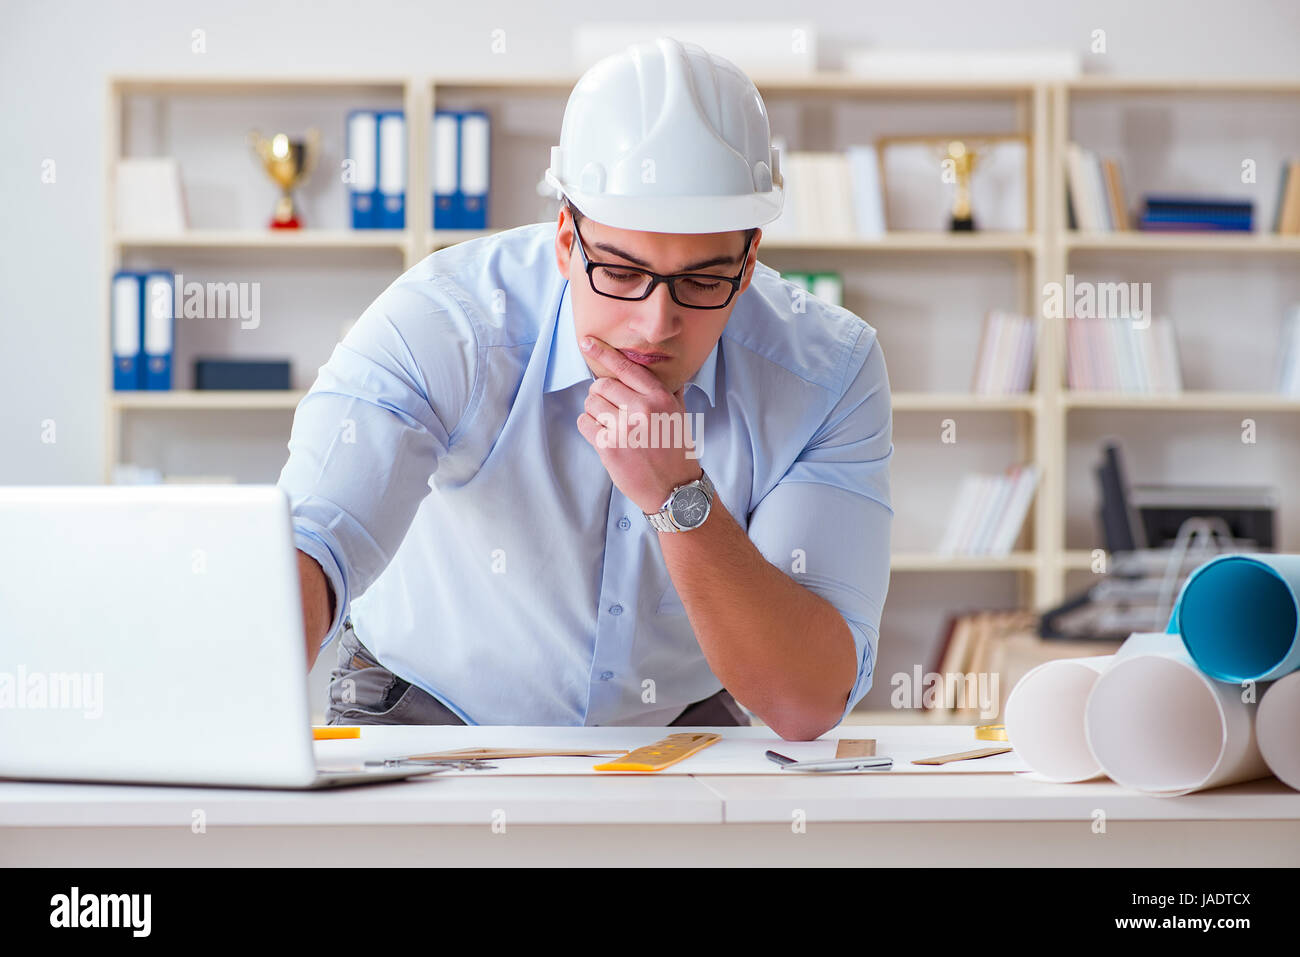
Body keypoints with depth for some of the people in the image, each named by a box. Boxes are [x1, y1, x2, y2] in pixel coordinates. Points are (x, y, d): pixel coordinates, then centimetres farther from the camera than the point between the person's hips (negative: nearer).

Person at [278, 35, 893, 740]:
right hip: (431, 711, -1)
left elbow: (808, 706, -24)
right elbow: (310, 550, -38)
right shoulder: (444, 325, -24)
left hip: (682, 724, 2)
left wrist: (679, 497, -37)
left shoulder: (831, 373, -19)